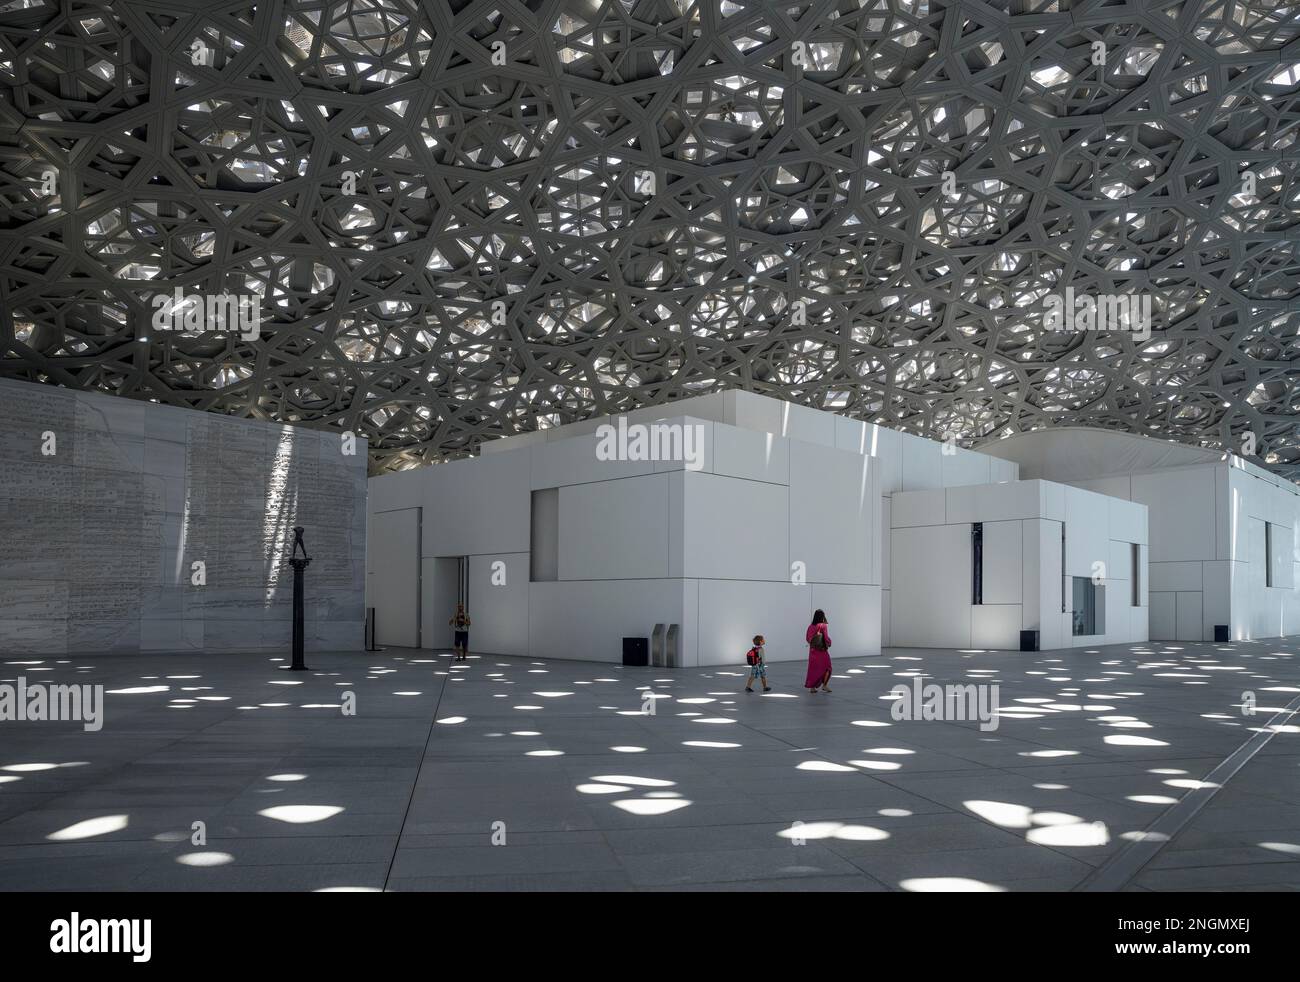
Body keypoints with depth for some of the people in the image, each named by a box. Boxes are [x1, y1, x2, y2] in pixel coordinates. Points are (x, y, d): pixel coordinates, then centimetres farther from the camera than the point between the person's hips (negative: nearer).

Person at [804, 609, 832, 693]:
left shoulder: (811, 626, 2)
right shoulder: (823, 626, -13)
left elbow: (808, 639, 4)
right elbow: (826, 638, -15)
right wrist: (829, 642, 4)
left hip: (813, 650, 5)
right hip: (822, 650, -5)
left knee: (813, 668, 10)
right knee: (826, 668, 11)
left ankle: (812, 687, 9)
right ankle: (824, 685, 11)